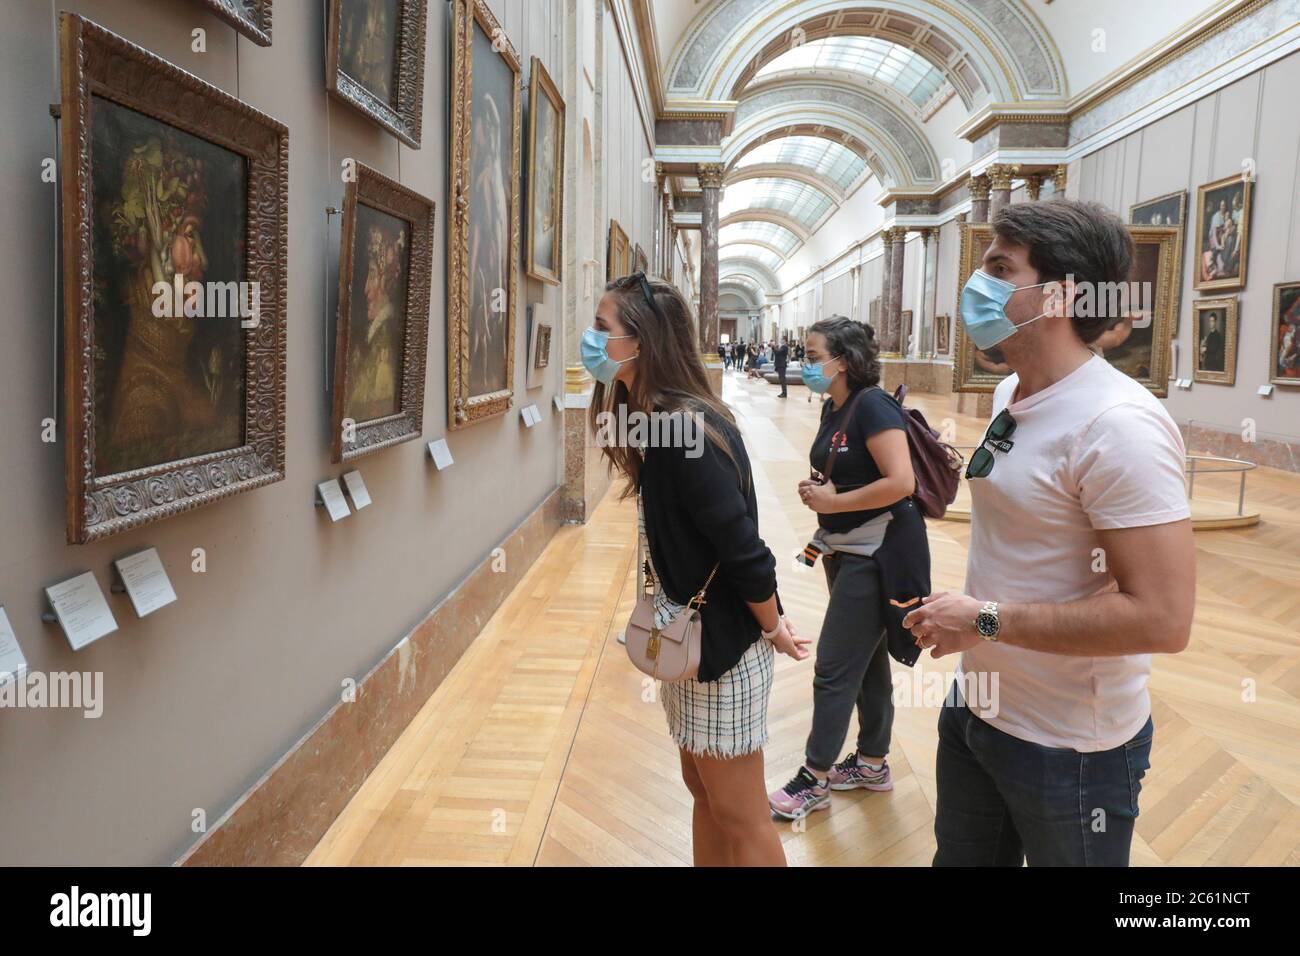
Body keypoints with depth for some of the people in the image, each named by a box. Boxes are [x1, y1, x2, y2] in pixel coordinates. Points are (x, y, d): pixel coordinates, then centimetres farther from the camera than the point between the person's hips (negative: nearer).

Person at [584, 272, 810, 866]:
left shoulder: (686, 430, -26)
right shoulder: (663, 416, 5)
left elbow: (743, 547, -24)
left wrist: (773, 629, -10)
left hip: (721, 645, -9)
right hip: (687, 637, 9)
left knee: (739, 817, 8)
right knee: (704, 793, 23)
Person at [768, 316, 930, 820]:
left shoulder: (872, 405, -18)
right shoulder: (833, 408, 8)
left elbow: (900, 482, -27)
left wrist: (833, 503, -19)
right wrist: (815, 491, 0)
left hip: (878, 553, -9)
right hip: (845, 549, 9)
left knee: (835, 665, -2)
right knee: (866, 659, 18)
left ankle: (814, 780, 11)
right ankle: (873, 763, 33)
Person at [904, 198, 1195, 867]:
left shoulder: (1118, 425, -25)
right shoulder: (1010, 395, 4)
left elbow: (1162, 618, -29)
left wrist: (984, 620, -24)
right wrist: (954, 611, 5)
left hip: (1069, 749, -8)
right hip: (975, 709, 8)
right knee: (960, 857, 23)